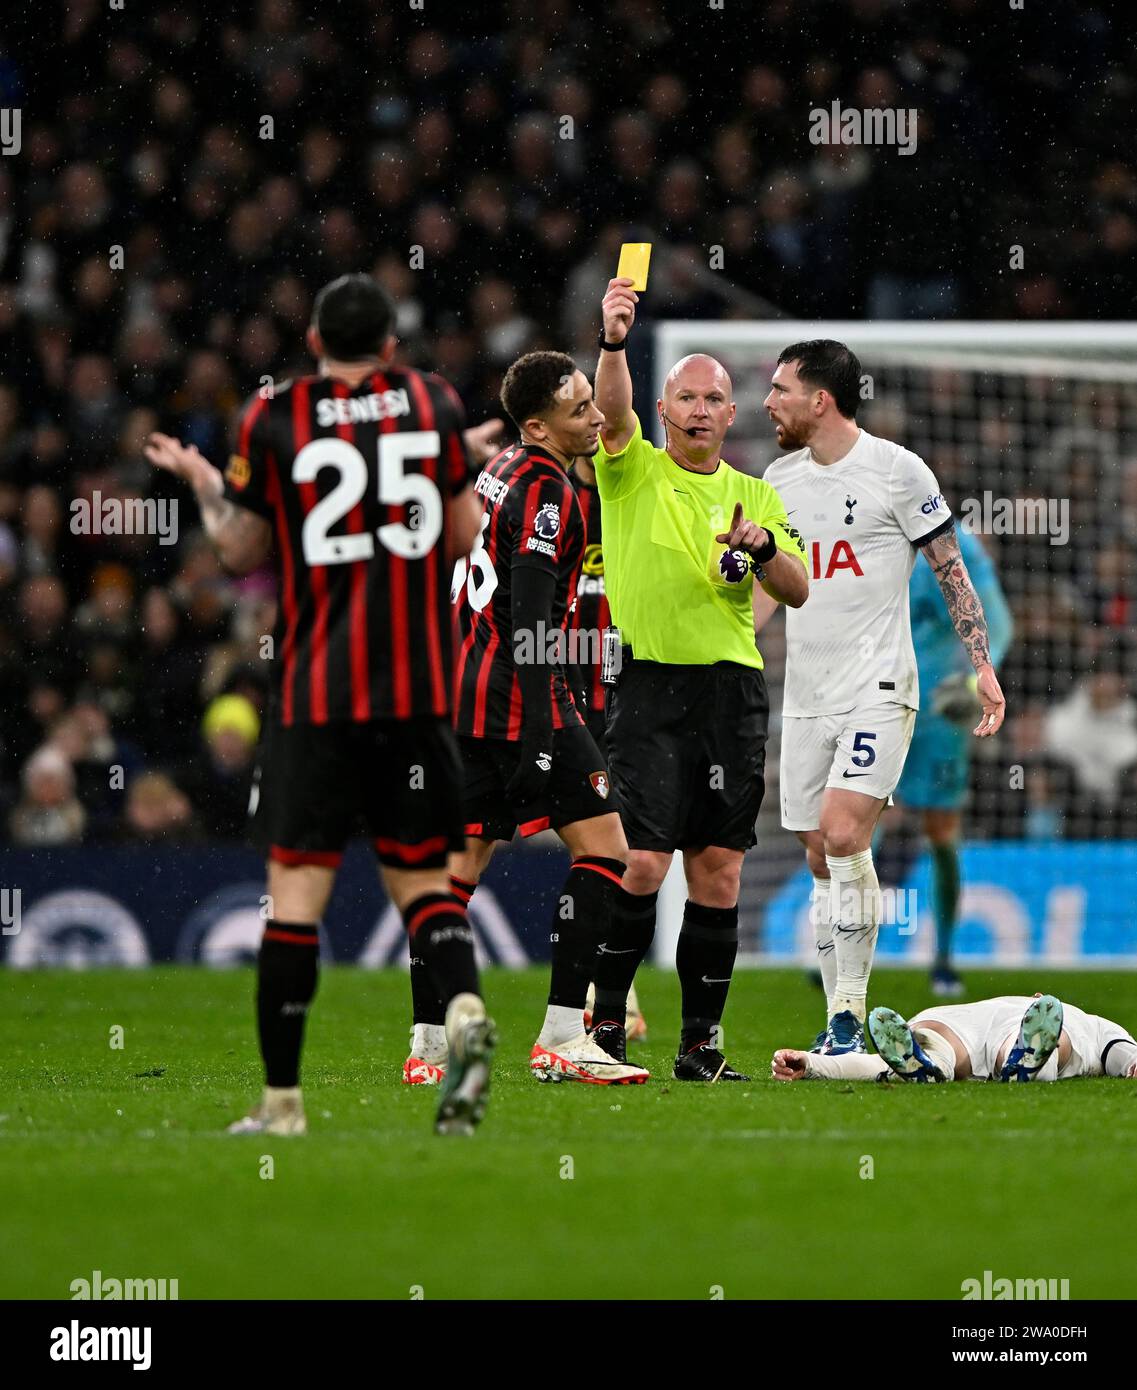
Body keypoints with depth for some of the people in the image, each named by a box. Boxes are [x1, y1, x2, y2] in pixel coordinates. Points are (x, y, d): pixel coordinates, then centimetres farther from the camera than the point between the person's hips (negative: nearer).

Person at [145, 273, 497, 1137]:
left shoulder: (274, 422, -1)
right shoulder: (435, 405, 4)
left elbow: (242, 554, 8)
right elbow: (464, 539, 9)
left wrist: (201, 485, 26)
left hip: (313, 693, -2)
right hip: (416, 692, 2)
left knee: (297, 888, -1)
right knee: (420, 878, 10)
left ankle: (283, 1098, -2)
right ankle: (464, 1007, -19)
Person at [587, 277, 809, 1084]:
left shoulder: (754, 496, 15)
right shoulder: (632, 470, 5)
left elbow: (799, 592, 9)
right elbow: (613, 412, -16)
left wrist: (761, 547, -11)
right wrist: (614, 342, -34)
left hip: (733, 689, 4)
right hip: (649, 684, -4)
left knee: (719, 869, 3)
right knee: (640, 863, -13)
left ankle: (702, 1042, 9)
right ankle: (604, 1025, -5)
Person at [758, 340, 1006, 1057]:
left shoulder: (897, 471, -6)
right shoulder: (779, 480, 11)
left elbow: (952, 572, -1)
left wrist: (984, 667, -5)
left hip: (879, 692, -6)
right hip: (806, 698, 6)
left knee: (844, 837, -20)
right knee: (821, 861, 5)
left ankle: (850, 1016, -15)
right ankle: (839, 1023, 12)